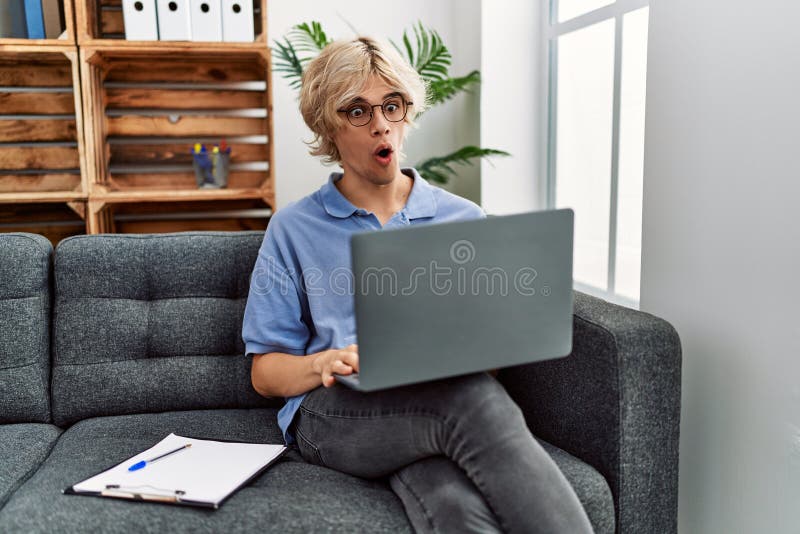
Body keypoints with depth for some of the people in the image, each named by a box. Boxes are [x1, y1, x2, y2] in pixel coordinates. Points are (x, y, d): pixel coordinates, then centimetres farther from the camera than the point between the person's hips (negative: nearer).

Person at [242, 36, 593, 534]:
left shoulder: (465, 219, 16)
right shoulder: (294, 228, 11)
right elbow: (265, 372, 10)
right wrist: (323, 364, -13)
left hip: (452, 398, 2)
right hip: (335, 413, -1)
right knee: (474, 400, -34)